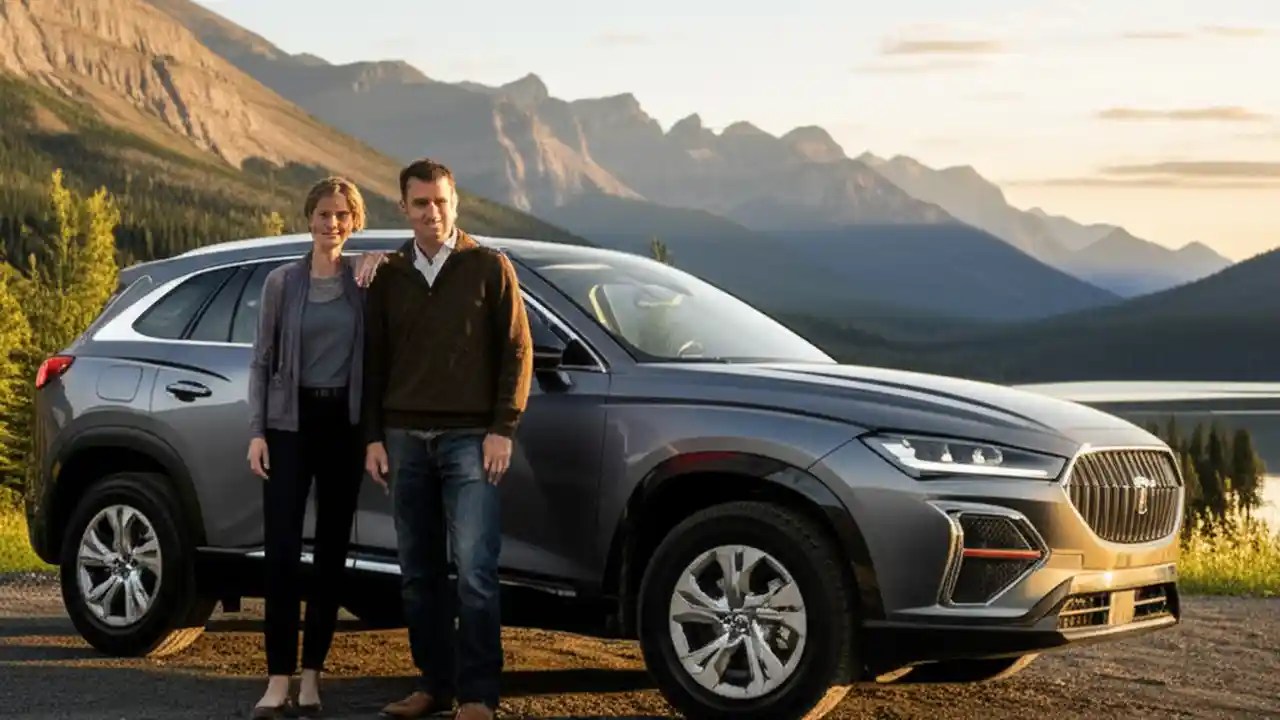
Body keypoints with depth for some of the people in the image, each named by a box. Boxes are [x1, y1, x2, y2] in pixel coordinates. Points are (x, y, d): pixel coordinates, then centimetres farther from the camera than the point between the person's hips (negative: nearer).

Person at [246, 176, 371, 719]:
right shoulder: (282, 282, 3)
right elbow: (262, 361, 4)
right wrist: (256, 431, -5)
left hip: (343, 424, 1)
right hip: (289, 422, -1)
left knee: (332, 549, 5)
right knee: (282, 549, -8)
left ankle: (312, 674, 13)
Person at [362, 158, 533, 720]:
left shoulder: (489, 267, 2)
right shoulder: (388, 275, 12)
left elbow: (517, 351, 0)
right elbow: (373, 361, 13)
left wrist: (503, 429, -7)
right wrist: (373, 437, 7)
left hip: (469, 439, -4)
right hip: (404, 440, 4)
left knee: (474, 570, -9)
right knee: (418, 572, 7)